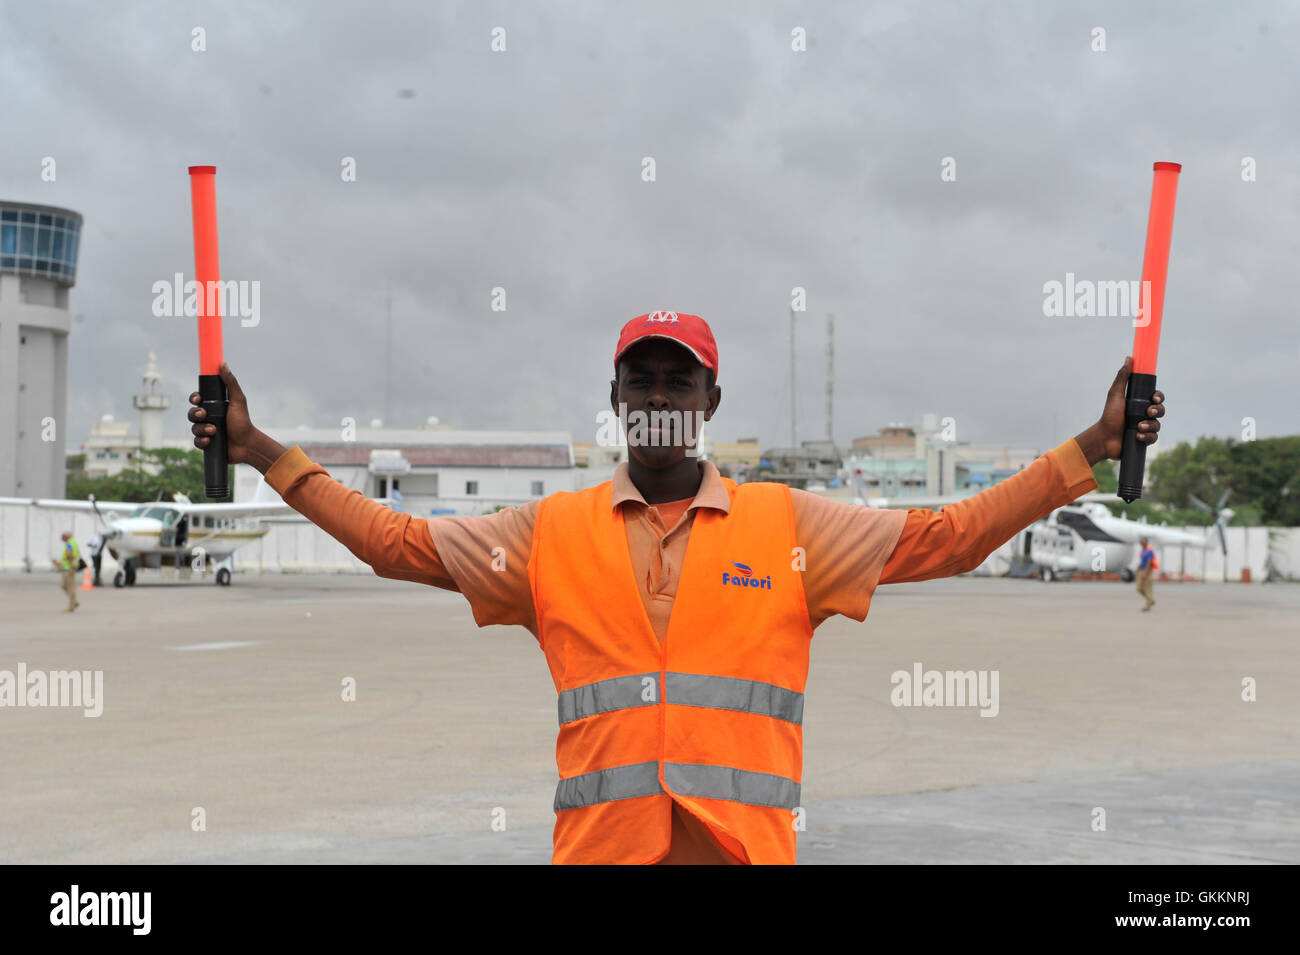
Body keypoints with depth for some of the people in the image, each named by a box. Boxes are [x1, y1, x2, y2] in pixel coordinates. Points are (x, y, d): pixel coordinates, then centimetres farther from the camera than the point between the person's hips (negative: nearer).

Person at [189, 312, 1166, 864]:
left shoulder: (792, 527, 9)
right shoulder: (550, 534, 11)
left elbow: (946, 536, 7)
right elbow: (397, 542, 12)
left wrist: (1091, 449, 2)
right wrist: (263, 452, 7)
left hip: (747, 846, 0)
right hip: (599, 843, 1)